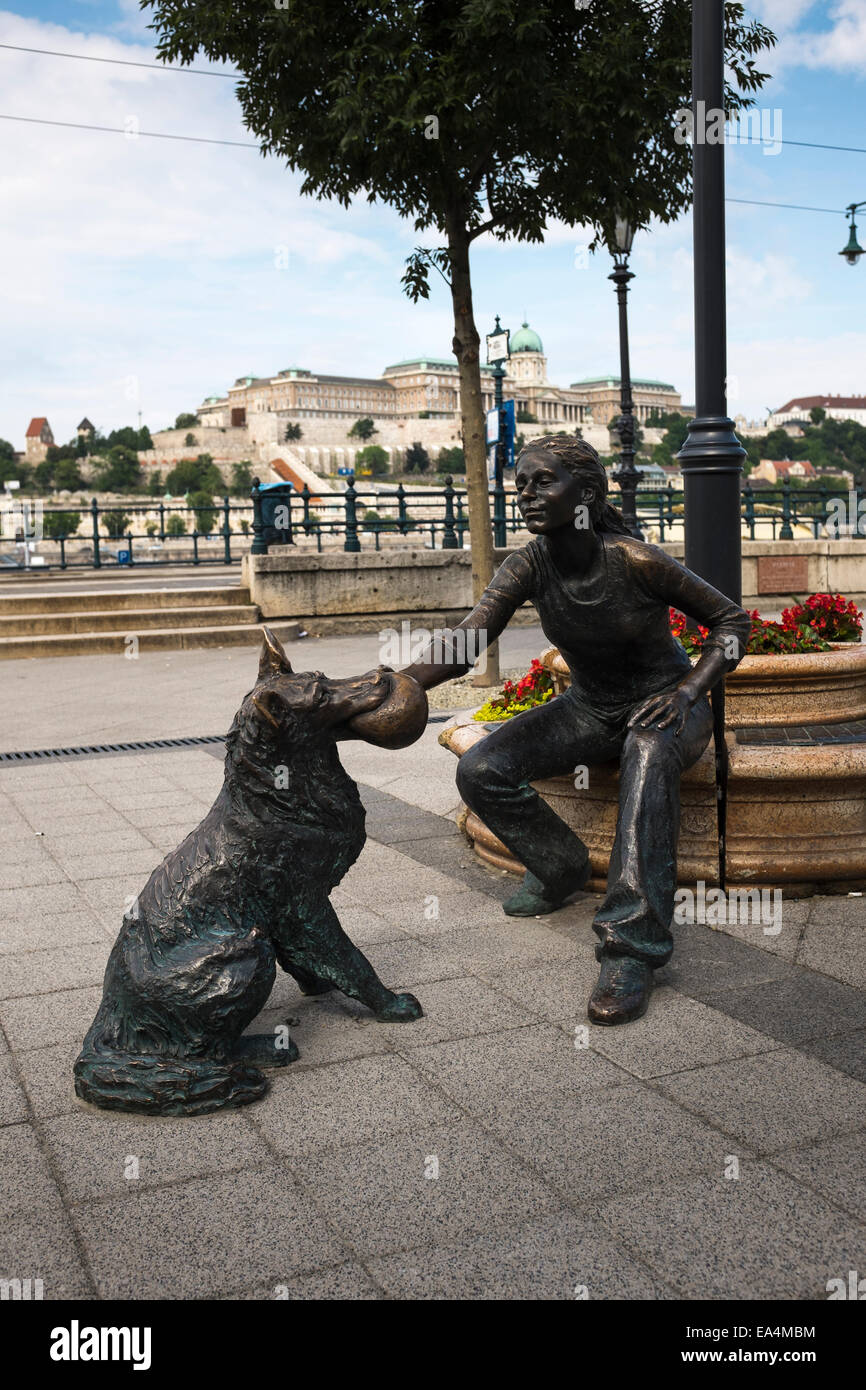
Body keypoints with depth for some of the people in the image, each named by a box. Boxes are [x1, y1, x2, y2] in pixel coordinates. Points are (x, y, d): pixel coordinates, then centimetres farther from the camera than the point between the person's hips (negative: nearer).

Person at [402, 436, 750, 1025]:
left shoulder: (635, 560, -24)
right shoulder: (529, 567, -13)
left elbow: (733, 620, -12)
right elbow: (461, 647, -22)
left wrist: (688, 690, -27)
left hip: (664, 703, -4)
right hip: (590, 707, 5)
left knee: (649, 749, -42)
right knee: (480, 771, -17)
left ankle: (633, 946, -42)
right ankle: (560, 867, 10)